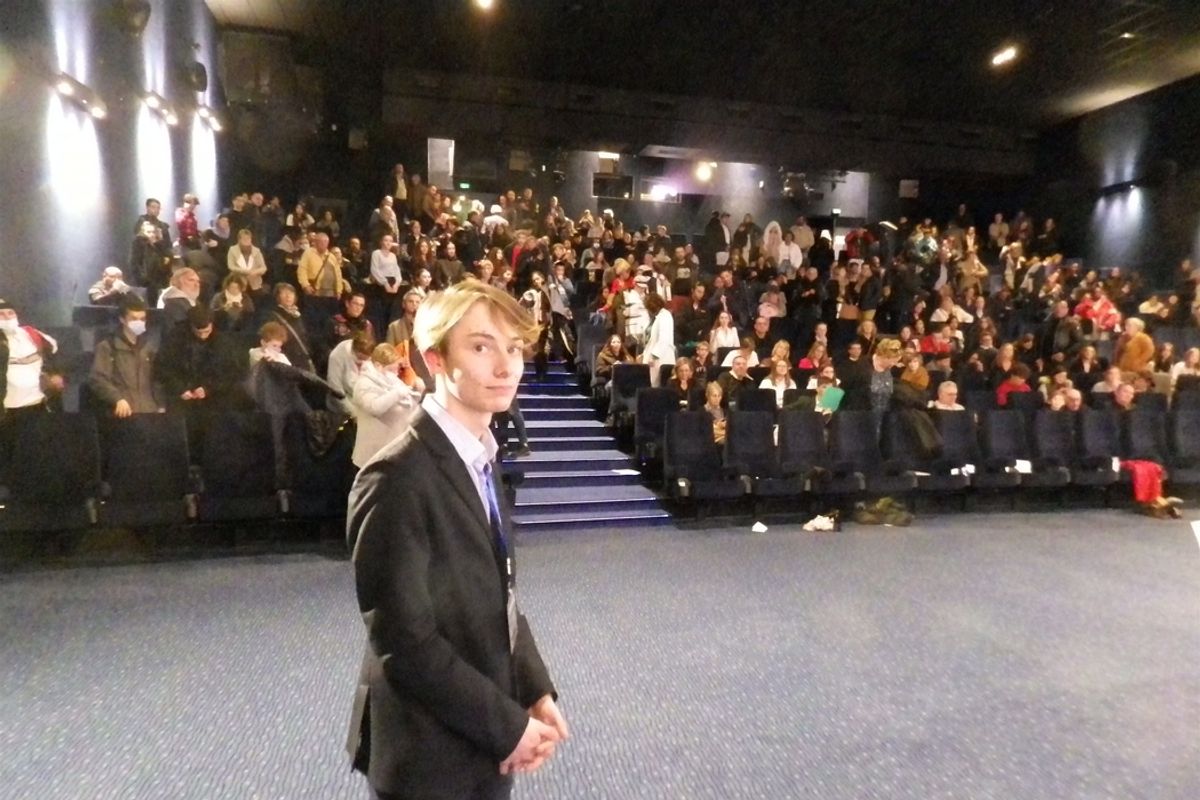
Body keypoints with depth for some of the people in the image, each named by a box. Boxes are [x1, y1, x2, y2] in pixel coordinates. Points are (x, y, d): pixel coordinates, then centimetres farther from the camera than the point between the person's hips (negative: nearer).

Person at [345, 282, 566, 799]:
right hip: (430, 754, -7)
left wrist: (535, 692, -2)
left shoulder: (478, 458, 3)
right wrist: (507, 725, -16)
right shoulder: (398, 479, -24)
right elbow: (405, 640, -23)